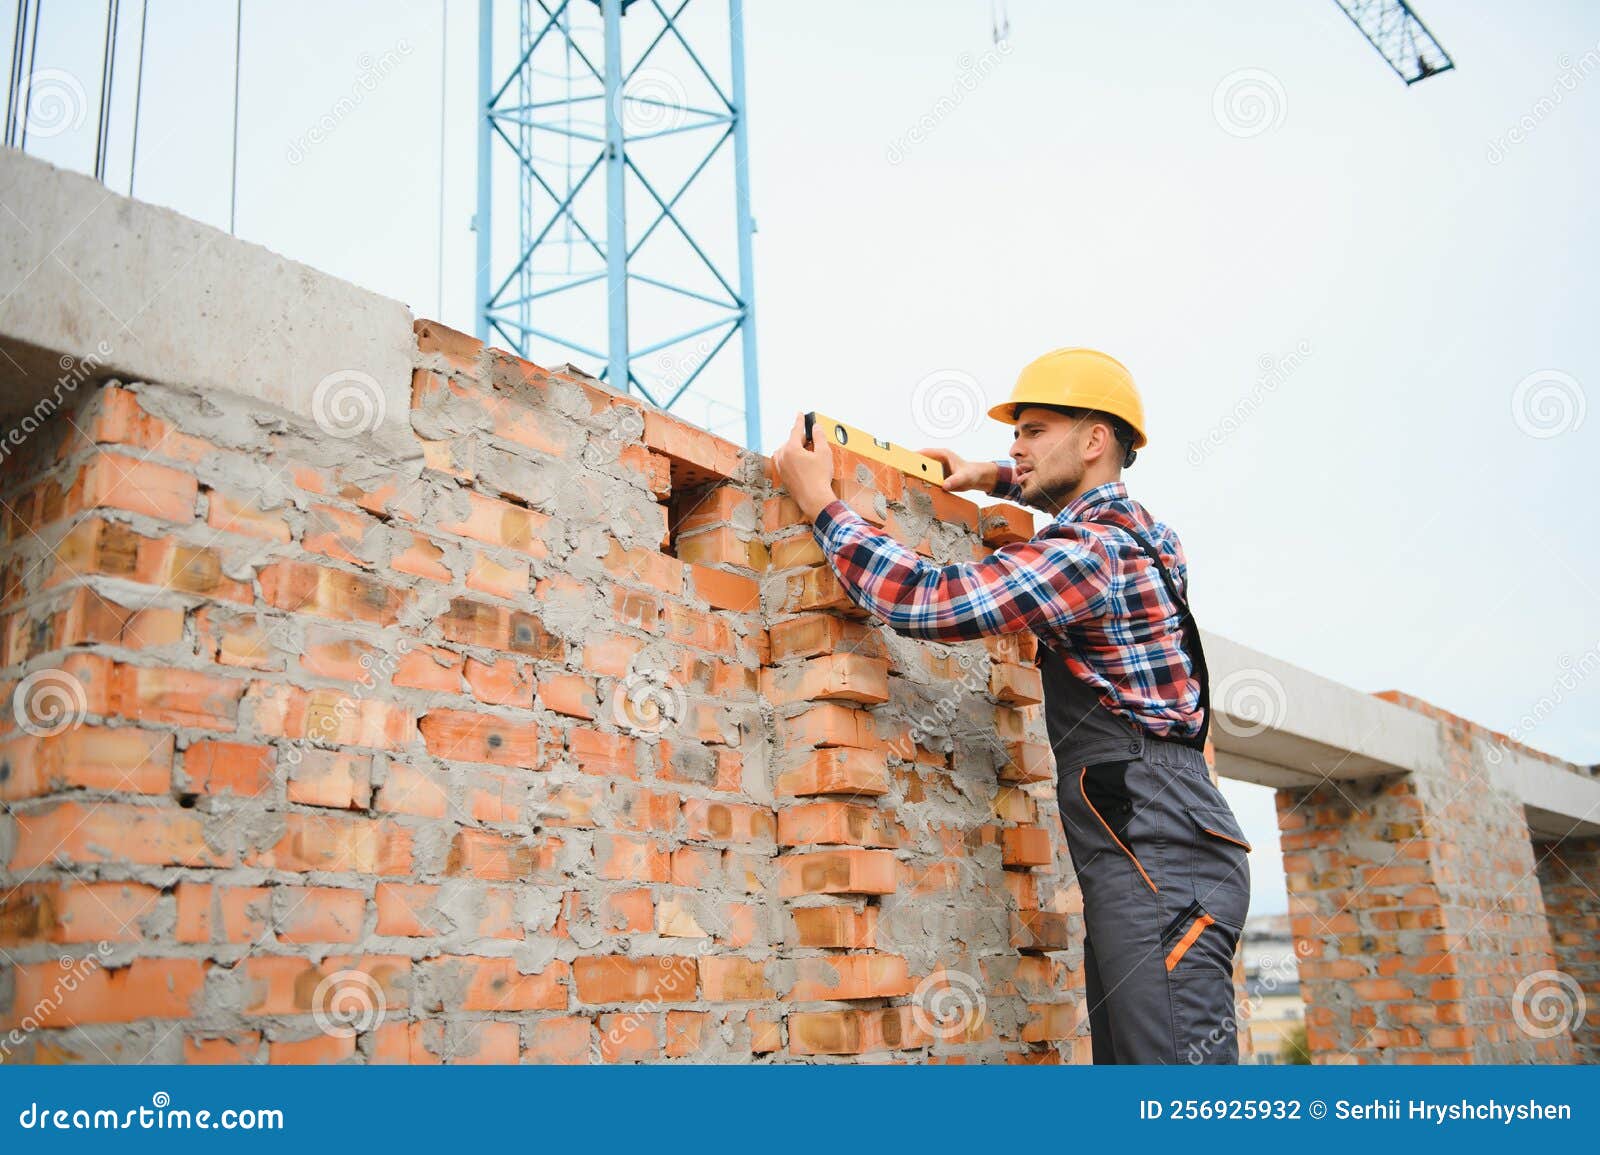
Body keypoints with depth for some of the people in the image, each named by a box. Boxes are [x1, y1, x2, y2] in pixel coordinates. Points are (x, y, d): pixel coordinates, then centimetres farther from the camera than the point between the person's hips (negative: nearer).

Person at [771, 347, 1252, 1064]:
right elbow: (1080, 497, 47)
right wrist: (990, 477, 37)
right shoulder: (1127, 529, 20)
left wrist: (818, 500, -4)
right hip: (1142, 866, 10)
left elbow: (929, 601, -16)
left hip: (1163, 864, -10)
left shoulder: (1090, 554, -11)